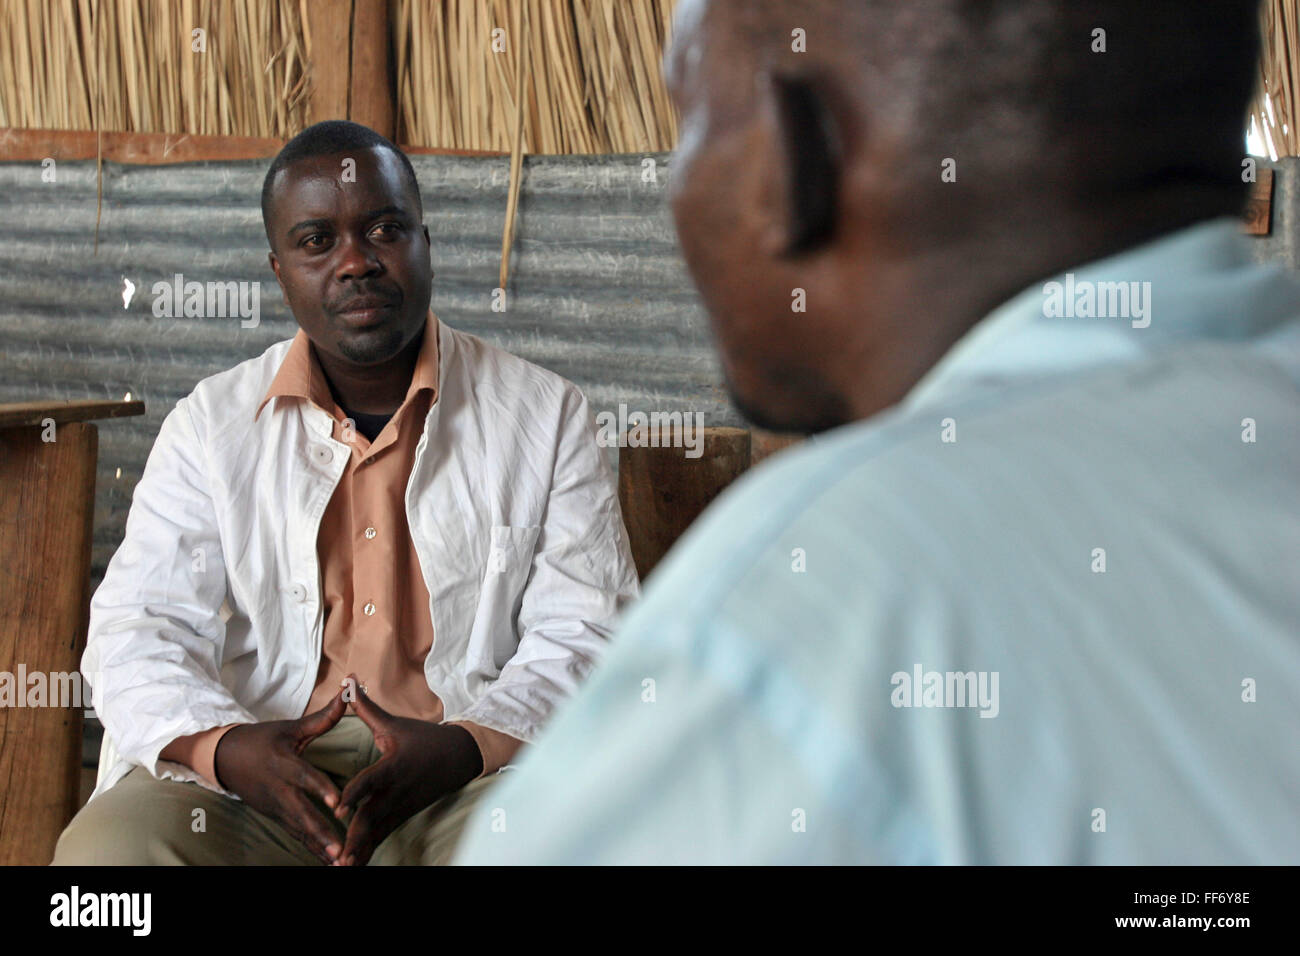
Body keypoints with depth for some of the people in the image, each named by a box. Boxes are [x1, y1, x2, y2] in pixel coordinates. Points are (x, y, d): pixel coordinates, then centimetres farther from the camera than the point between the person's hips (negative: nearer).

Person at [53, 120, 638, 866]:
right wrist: (222, 747, -19)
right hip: (256, 780, 1)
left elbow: (586, 636, 1)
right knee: (105, 847, -29)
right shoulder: (211, 425, 9)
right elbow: (140, 630, 4)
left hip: (472, 779, 0)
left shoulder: (546, 416, 5)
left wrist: (459, 749, -19)